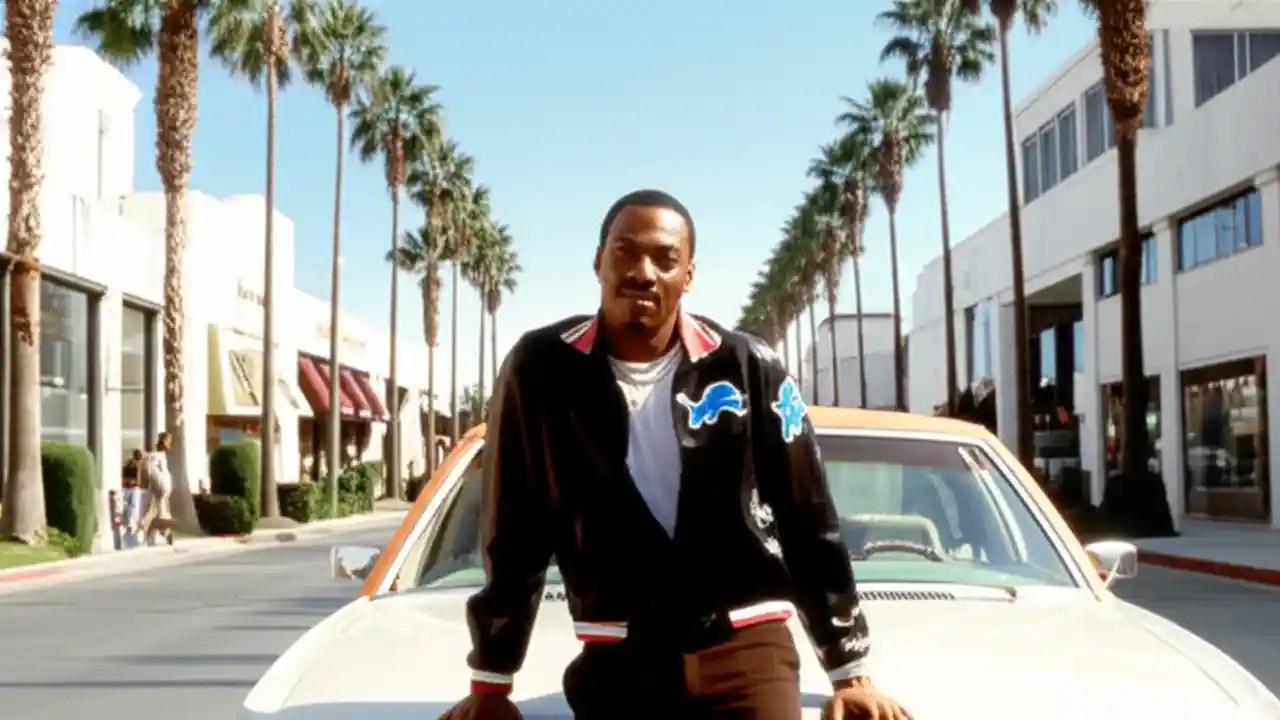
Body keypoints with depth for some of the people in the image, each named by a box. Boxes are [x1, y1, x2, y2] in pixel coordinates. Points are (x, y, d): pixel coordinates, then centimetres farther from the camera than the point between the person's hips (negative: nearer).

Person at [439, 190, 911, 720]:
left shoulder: (748, 369, 0)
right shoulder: (541, 369, 0)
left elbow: (811, 523, 6)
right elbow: (512, 532, 6)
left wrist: (851, 669, 7)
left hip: (747, 648, 0)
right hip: (619, 659, 0)